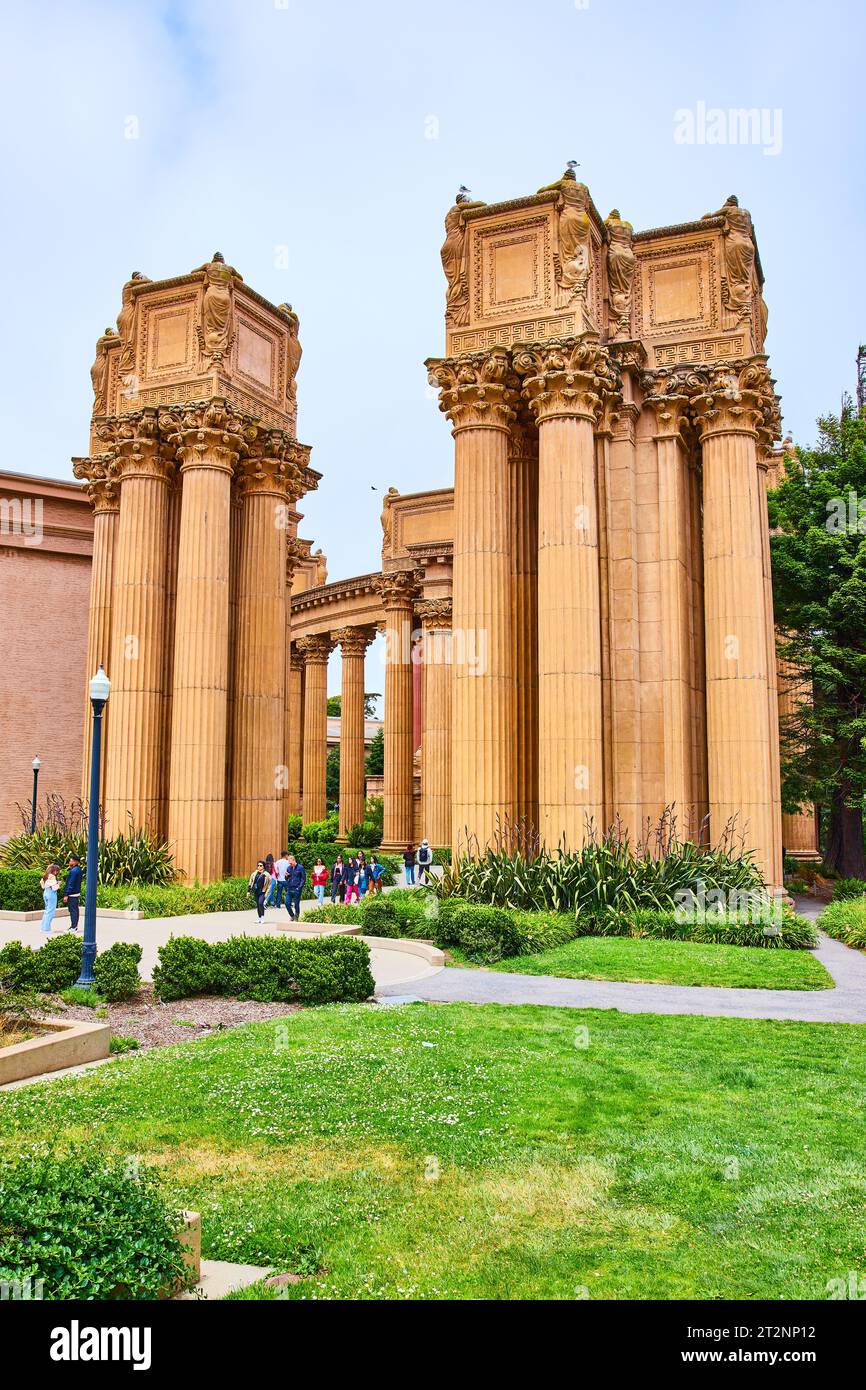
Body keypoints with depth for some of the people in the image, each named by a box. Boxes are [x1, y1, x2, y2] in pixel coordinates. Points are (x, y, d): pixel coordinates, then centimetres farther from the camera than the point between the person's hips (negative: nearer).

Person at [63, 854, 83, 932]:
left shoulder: (73, 871, -19)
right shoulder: (78, 869, 12)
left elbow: (70, 884, -21)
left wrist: (66, 895, -19)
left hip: (72, 894, -10)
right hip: (76, 893, 10)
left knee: (73, 910, -5)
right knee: (75, 910, 14)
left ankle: (73, 927, -2)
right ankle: (75, 926, 20)